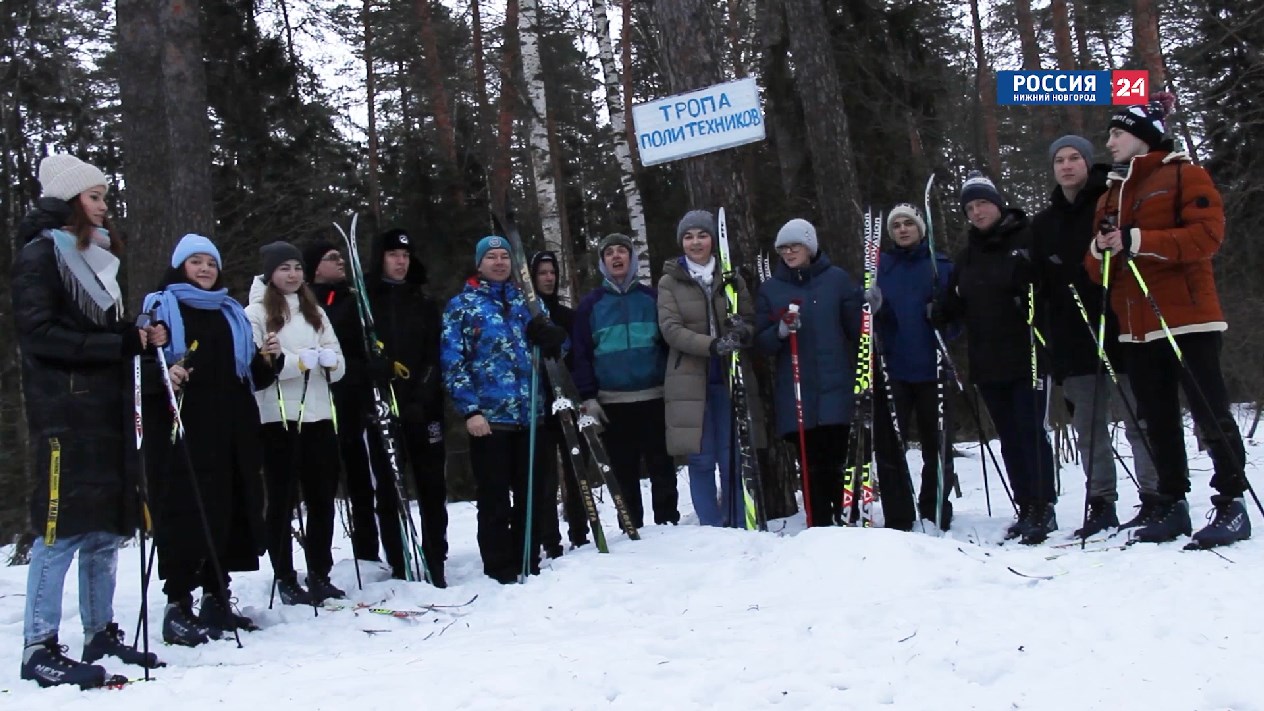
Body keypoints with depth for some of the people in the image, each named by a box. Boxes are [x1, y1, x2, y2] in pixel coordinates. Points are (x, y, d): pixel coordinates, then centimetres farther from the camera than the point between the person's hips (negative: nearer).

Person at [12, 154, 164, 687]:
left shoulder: (95, 255, 21)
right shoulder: (41, 253, -4)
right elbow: (38, 333, -14)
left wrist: (141, 337, 4)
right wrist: (122, 342, -18)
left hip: (107, 410, 9)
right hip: (65, 414, -8)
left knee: (107, 526, 10)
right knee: (62, 527, -10)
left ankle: (101, 633, 18)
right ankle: (39, 648, -4)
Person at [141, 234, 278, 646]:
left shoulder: (231, 314, 21)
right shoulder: (161, 308, 5)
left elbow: (251, 378, 23)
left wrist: (267, 361, 3)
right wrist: (163, 375, -25)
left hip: (231, 433, 6)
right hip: (180, 431, -5)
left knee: (229, 511, 5)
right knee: (185, 512, -10)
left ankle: (217, 599, 14)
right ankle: (178, 605, -6)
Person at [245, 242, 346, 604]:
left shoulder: (315, 311, 18)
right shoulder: (256, 313, 0)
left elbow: (337, 366, 14)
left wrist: (330, 359, -8)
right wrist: (299, 361, -20)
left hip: (318, 416, 5)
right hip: (278, 418, -5)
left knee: (323, 498, 8)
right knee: (283, 500, 1)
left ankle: (319, 575, 18)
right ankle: (285, 579, 9)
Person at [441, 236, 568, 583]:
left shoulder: (523, 300, 16)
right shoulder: (461, 305, 3)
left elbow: (555, 346, 22)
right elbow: (452, 361, -4)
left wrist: (547, 334, -3)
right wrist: (469, 410, -14)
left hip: (528, 413, 4)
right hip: (488, 416, -4)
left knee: (531, 496, 10)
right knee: (495, 500, 0)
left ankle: (529, 565, 21)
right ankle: (501, 572, 8)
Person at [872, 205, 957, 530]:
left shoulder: (940, 265, 7)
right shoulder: (879, 266, 10)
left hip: (931, 366, -1)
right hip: (891, 368, 1)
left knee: (937, 445, 5)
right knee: (888, 446, 0)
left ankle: (937, 516, 16)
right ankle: (898, 520, 7)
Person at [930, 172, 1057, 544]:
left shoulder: (1026, 239, -2)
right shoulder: (967, 256, 16)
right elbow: (956, 304, 17)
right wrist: (939, 312, -1)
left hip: (1026, 355, -6)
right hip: (987, 363, 6)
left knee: (1030, 432, -8)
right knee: (1009, 438, 9)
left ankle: (1044, 509, -2)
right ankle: (1026, 509, 16)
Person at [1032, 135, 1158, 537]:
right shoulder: (1044, 223, 14)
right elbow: (1041, 284, 14)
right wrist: (1047, 333, 6)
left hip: (1121, 329, -4)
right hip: (1073, 339, 5)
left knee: (1141, 421, -3)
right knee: (1088, 427, 6)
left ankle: (1154, 499, 3)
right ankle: (1102, 504, 12)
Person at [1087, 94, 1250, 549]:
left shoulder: (1183, 176, 0)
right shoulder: (1111, 195, 18)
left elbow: (1207, 234, -15)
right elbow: (1097, 268, 16)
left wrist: (1137, 241, -20)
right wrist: (1101, 250, -8)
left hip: (1187, 319, -7)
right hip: (1137, 327, 7)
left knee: (1210, 413, -4)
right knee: (1158, 421, 9)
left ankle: (1231, 503, 0)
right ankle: (1171, 504, 16)